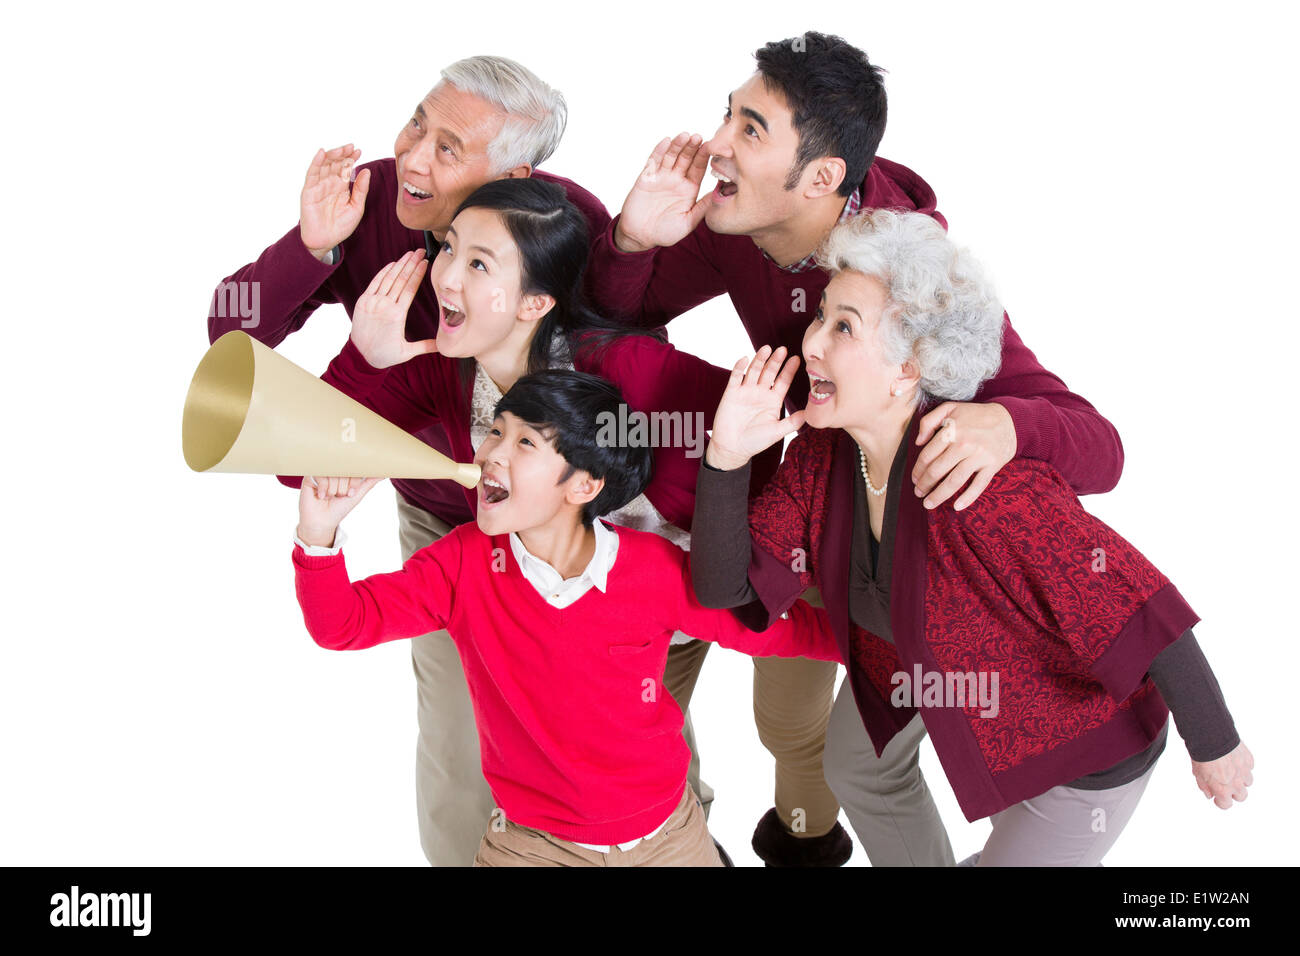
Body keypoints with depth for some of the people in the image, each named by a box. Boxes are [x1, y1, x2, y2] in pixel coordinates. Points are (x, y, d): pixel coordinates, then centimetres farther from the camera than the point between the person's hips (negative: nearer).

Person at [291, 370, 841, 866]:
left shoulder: (656, 570, -15)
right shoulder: (465, 561, -12)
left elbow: (765, 626, -3)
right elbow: (344, 623, -16)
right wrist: (318, 532, -33)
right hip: (529, 844, 0)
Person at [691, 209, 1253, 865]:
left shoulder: (981, 481, -40)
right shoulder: (823, 450, -18)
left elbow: (1143, 612, -32)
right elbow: (724, 585, -16)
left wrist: (1215, 746, -19)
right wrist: (727, 456, -32)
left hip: (1081, 708, -7)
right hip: (937, 656, 7)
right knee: (855, 761, 28)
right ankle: (914, 860, 58)